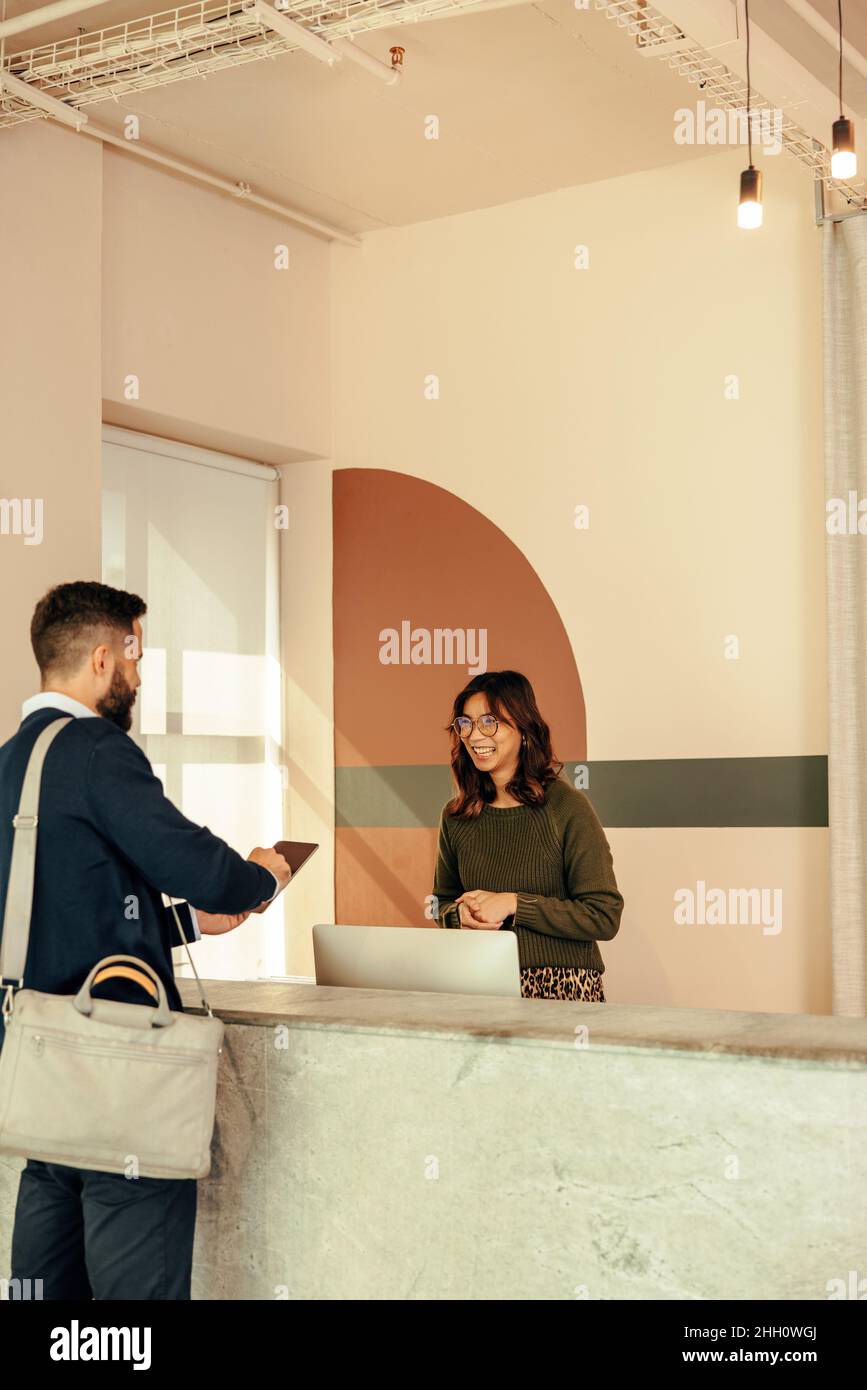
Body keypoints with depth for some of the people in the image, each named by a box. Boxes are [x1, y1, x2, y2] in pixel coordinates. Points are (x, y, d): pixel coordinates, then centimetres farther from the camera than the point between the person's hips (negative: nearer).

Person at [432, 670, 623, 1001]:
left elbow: (604, 917, -9)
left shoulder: (568, 808, -6)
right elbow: (444, 902, 21)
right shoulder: (455, 816, 9)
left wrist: (513, 904, -13)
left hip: (563, 988, -4)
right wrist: (462, 915, -3)